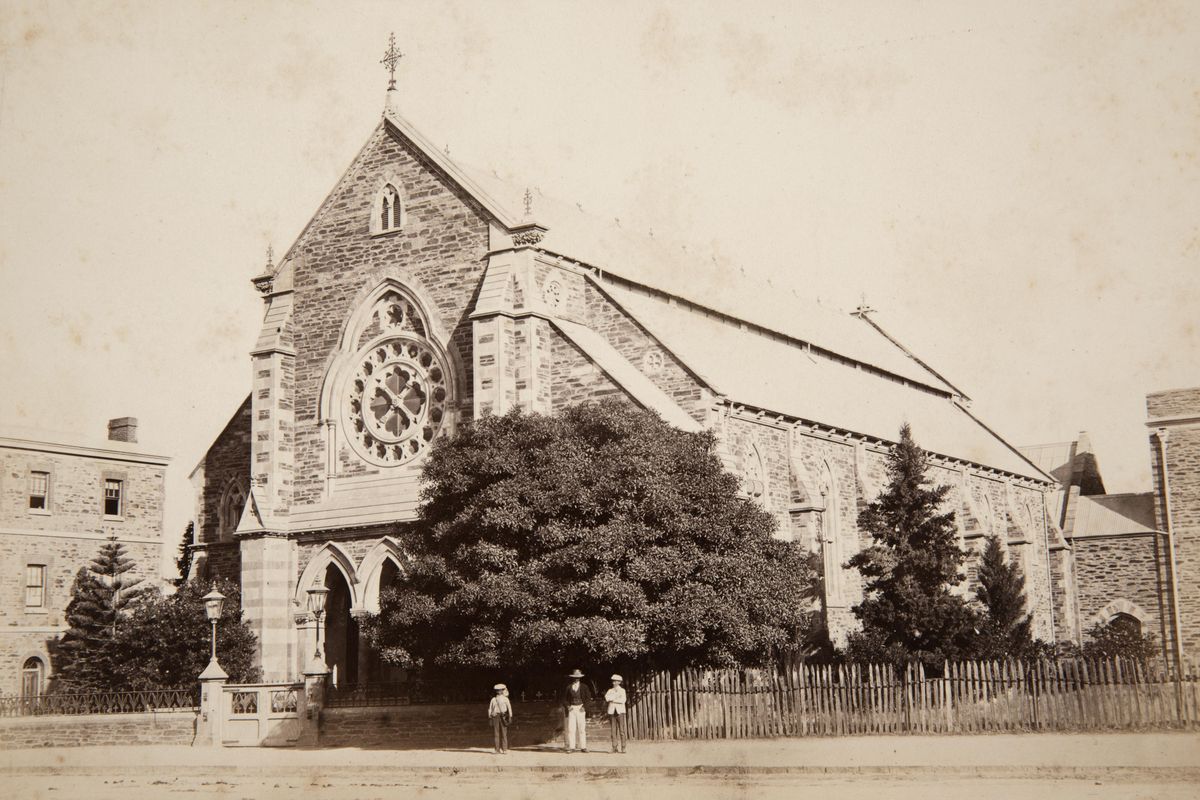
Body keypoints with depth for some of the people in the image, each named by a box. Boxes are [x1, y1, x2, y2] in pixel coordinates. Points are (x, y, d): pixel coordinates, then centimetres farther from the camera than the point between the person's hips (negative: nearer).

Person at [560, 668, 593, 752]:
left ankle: (583, 747, 0)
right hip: (571, 709, 1)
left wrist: (584, 706, -7)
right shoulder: (568, 687, 7)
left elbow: (588, 698, 5)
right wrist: (567, 706, -4)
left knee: (582, 729, -2)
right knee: (570, 728, -4)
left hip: (581, 709, -1)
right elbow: (564, 698, 11)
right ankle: (571, 747, -3)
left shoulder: (584, 687, 5)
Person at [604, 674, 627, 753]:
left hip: (620, 711, -2)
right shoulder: (610, 691, 15)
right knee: (613, 730, -2)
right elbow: (607, 698, -5)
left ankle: (623, 748, -7)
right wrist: (616, 694, -10)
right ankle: (614, 748, 1)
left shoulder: (622, 690, 8)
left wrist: (613, 700, -7)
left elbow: (623, 700, -8)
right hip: (612, 711, 2)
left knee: (622, 730, -8)